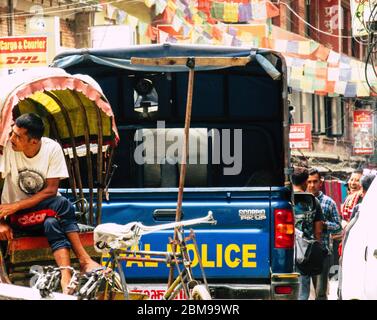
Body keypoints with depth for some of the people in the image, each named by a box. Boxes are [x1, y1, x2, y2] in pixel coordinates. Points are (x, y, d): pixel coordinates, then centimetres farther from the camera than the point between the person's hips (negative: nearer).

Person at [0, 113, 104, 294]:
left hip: (43, 208, 2)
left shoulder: (52, 149, -12)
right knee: (61, 206, -30)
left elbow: (51, 190, -14)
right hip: (15, 217, -2)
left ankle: (66, 278, -44)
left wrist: (17, 206, -22)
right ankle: (84, 260, -34)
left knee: (52, 223, -34)